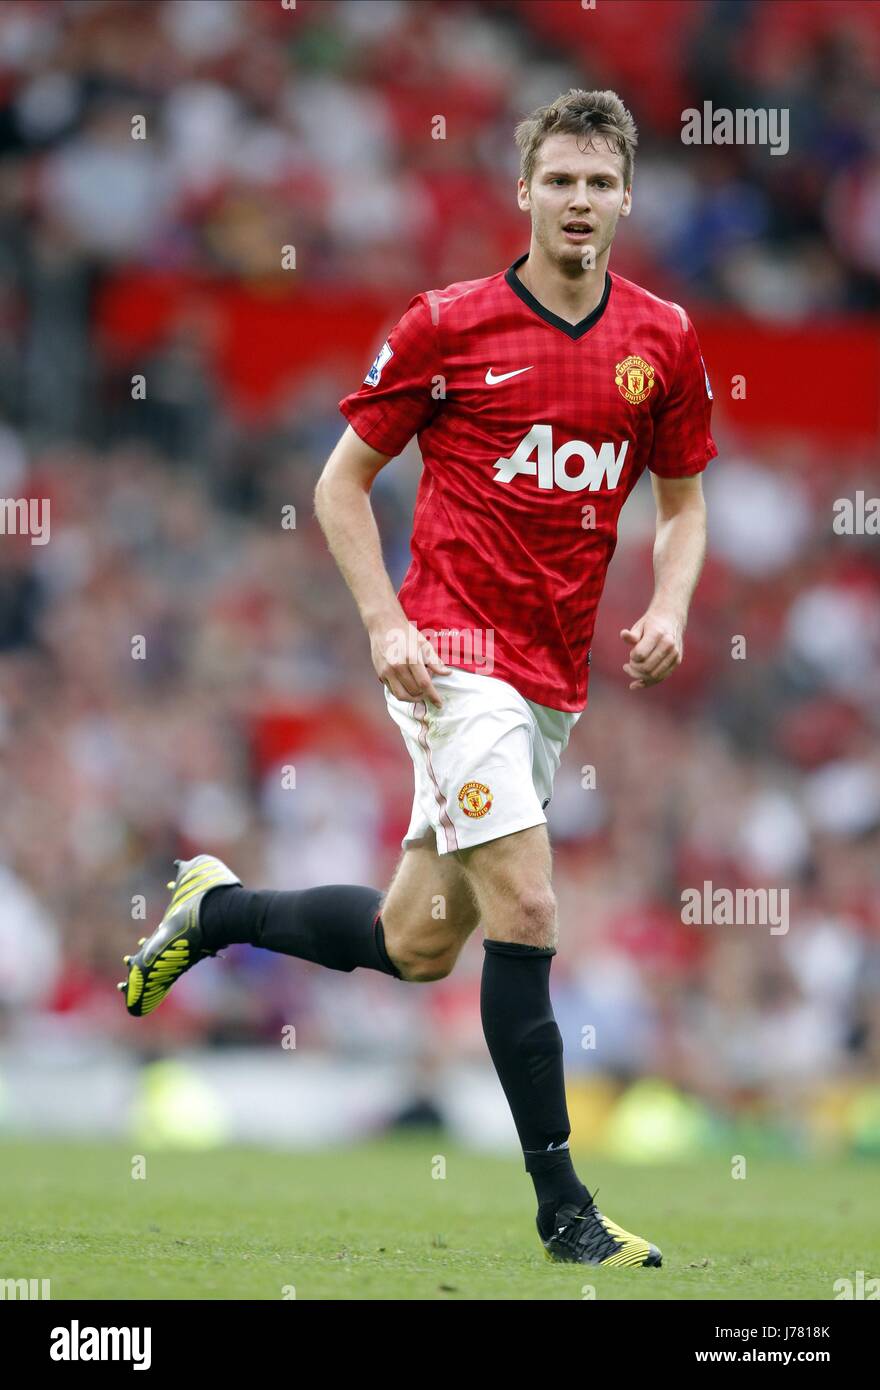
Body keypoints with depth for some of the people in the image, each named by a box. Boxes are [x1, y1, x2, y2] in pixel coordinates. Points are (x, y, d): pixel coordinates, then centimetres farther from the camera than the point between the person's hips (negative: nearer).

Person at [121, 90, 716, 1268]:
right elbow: (343, 481, 3)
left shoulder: (664, 340, 6)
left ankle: (215, 909, 36)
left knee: (418, 942, 10)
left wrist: (669, 605, -2)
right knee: (524, 911, -15)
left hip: (555, 676, 6)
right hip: (458, 653, -6)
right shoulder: (446, 326, -5)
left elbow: (683, 498, 18)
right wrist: (387, 624, -9)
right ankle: (563, 1205, -7)